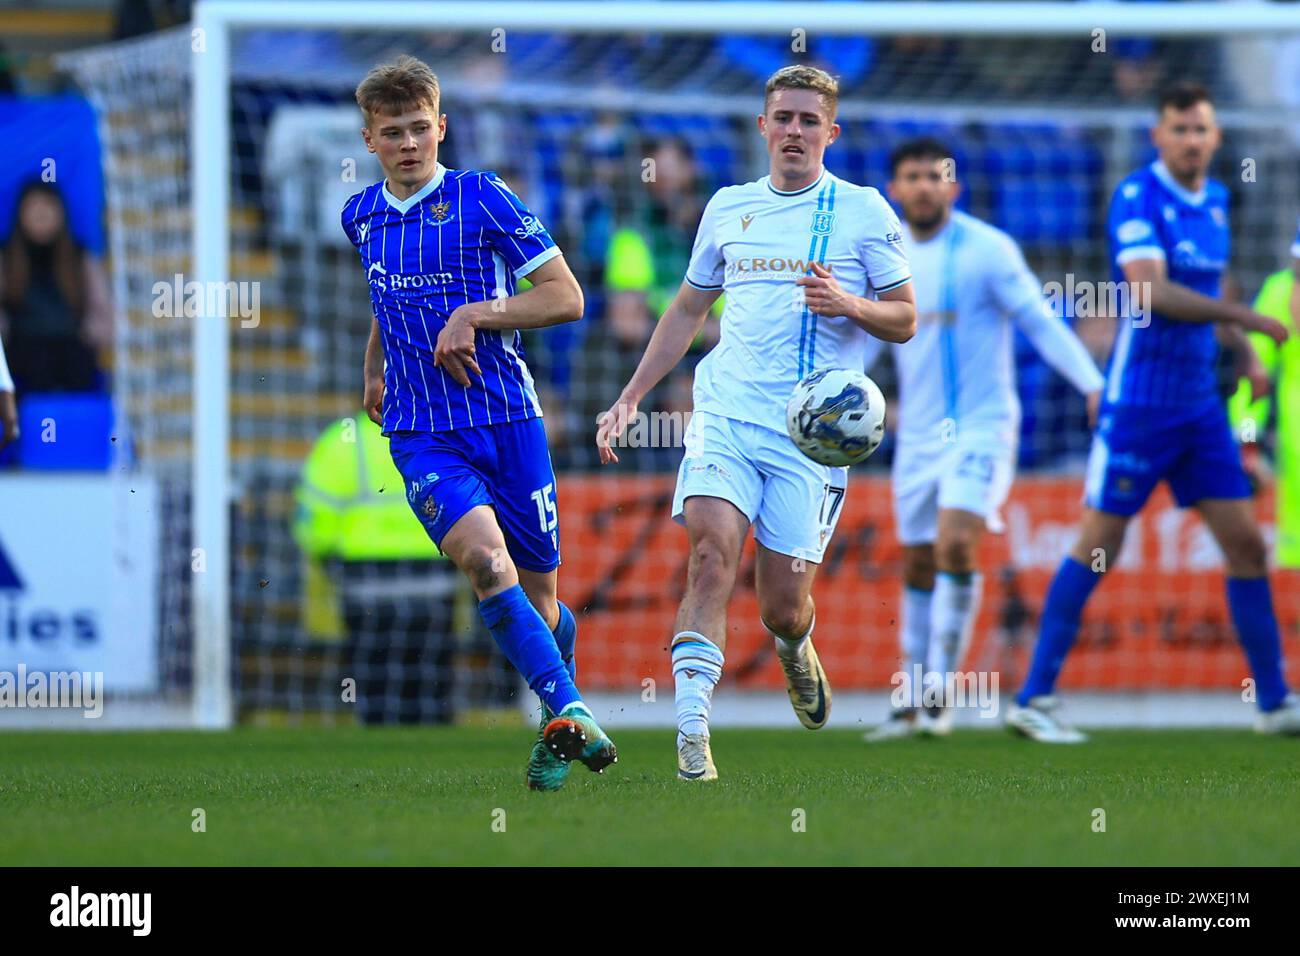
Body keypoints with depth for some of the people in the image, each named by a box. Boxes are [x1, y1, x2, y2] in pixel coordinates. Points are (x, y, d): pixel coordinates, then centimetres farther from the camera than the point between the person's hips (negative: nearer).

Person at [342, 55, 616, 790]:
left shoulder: (483, 198, -5)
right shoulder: (361, 217, 9)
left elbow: (566, 297, -6)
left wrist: (476, 314, -15)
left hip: (507, 420, -1)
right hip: (421, 434, 2)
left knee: (540, 603, 6)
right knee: (482, 557, -27)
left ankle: (558, 730, 33)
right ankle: (568, 714, -28)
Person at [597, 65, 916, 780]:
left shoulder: (862, 210, 4)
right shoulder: (729, 207, 13)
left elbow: (904, 319, 6)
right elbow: (687, 310, 24)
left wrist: (849, 305, -16)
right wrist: (631, 396, 19)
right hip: (725, 414, 2)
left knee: (782, 605, 0)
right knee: (712, 553, -22)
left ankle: (795, 648, 38)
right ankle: (692, 728, -25)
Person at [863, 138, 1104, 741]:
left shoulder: (987, 250, -8)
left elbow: (1040, 321, -11)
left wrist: (1091, 383, -21)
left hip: (980, 425, -5)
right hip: (918, 433, 5)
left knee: (956, 543, -21)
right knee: (919, 565, 9)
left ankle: (940, 691, -15)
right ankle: (915, 702, 18)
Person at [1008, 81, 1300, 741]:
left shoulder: (1215, 201, 11)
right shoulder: (1137, 197, -12)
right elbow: (1151, 293, -25)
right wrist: (1245, 317, -24)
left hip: (1200, 405, 7)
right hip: (1138, 404, -7)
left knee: (1246, 545, 4)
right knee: (1096, 550, -4)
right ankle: (1033, 699, 3)